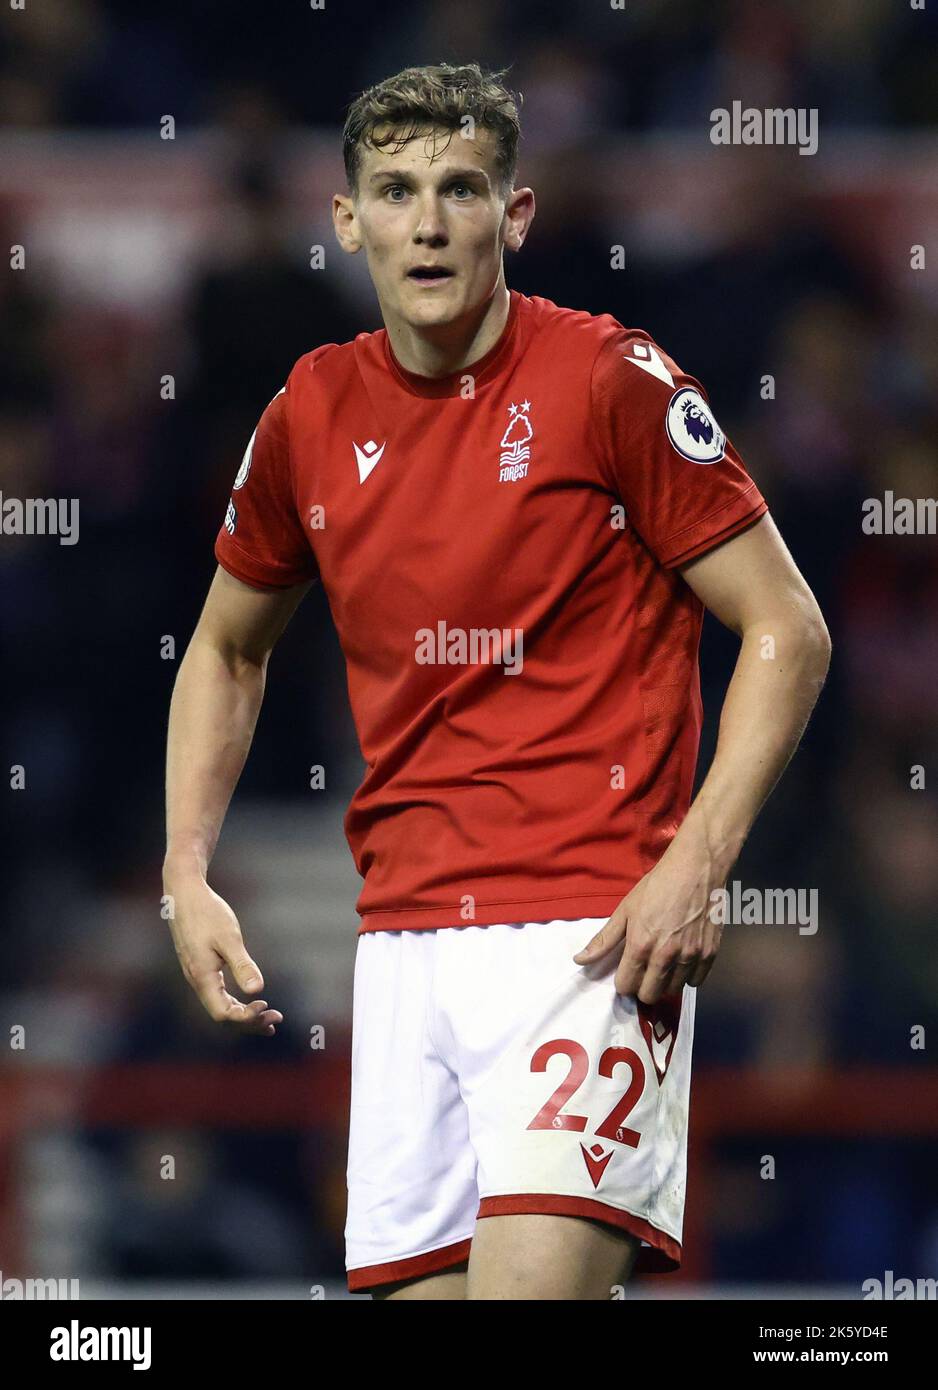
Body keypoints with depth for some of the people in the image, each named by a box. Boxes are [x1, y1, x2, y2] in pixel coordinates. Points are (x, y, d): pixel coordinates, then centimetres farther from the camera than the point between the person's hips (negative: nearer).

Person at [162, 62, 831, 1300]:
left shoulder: (613, 382, -6)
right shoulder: (314, 416, 8)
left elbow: (787, 630, -5)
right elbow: (227, 649, 25)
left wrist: (695, 865, -16)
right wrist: (187, 875, 12)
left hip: (591, 935, -5)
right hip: (405, 937, 5)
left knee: (534, 1279, -22)